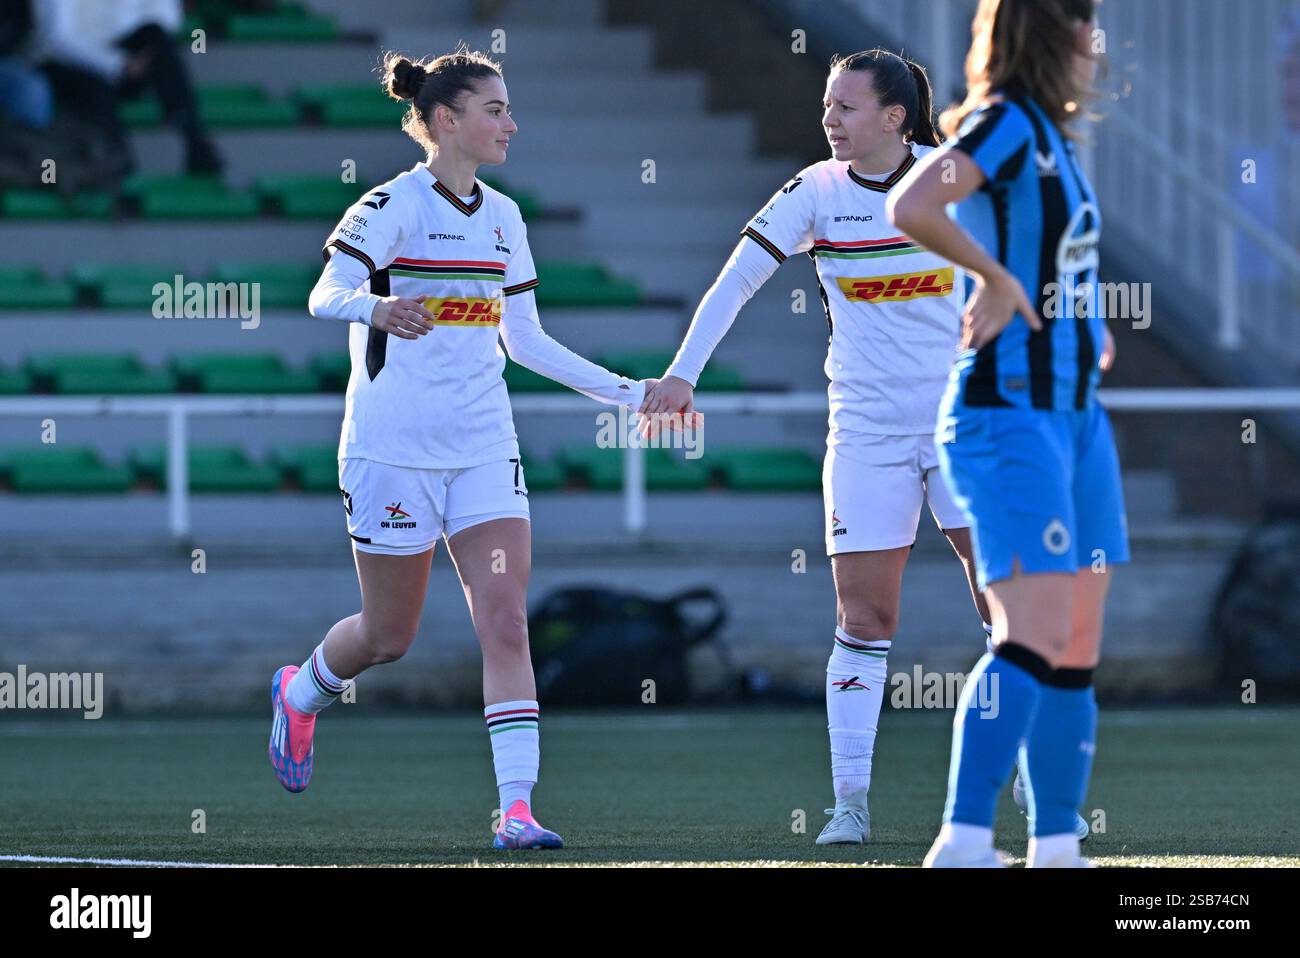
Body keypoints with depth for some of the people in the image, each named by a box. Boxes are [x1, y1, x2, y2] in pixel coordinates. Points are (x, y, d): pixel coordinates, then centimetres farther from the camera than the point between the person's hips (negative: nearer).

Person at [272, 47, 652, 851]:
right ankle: (299, 694, 39)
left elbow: (525, 339, 18)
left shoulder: (502, 217, 11)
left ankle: (518, 807, -15)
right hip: (394, 446, -5)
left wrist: (627, 392, 15)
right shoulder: (393, 205, -9)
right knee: (390, 635, 6)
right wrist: (375, 308, -43)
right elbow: (324, 296, -21)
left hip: (483, 450, 5)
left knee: (506, 621, -10)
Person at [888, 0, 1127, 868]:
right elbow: (912, 208, -30)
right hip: (1008, 415, -9)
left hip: (1074, 416, 10)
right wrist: (999, 281, -18)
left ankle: (1057, 849, 12)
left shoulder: (1052, 136, 16)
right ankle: (963, 842, -21)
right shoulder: (1005, 125, -12)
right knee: (1035, 639, -18)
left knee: (1077, 650, 9)